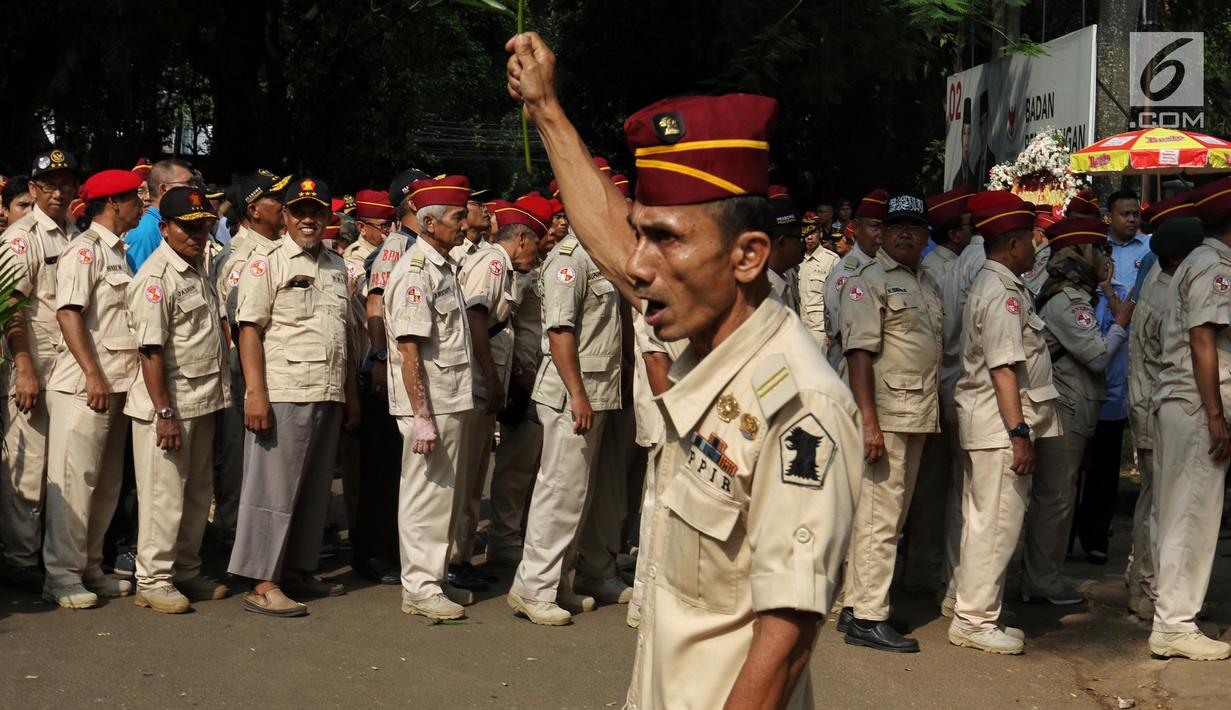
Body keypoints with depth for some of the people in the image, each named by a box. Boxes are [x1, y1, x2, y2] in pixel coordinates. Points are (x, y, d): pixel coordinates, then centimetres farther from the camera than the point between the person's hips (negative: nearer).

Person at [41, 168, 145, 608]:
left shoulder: (117, 251, 18)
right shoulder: (85, 249, -8)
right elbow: (68, 313, -16)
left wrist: (115, 379, 16)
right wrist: (93, 375, -21)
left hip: (116, 385, 9)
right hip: (83, 385, -9)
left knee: (107, 483, 11)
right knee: (74, 481, -4)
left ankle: (90, 568, 21)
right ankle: (62, 576, 3)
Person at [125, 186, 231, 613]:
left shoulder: (198, 267, 13)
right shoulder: (156, 276, -14)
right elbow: (151, 349, -19)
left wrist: (218, 395, 18)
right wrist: (164, 412, -22)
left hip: (204, 402, 9)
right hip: (169, 405, -9)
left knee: (197, 494, 15)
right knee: (164, 496, -2)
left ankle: (186, 572, 26)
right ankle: (152, 581, 8)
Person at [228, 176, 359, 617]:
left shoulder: (336, 267, 18)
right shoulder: (267, 262, -3)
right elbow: (249, 329, -9)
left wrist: (350, 394, 18)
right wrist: (255, 393, -17)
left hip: (328, 398, 7)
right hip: (283, 395, -7)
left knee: (315, 489, 12)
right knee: (274, 489, -5)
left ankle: (298, 570, 22)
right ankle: (262, 585, -2)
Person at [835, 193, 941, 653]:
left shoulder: (924, 286, 20)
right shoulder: (869, 280, -6)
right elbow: (859, 352, -15)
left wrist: (932, 418, 15)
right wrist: (869, 422, -22)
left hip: (917, 418, 9)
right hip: (885, 417, -9)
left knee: (891, 516, 12)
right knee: (879, 517, -8)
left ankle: (856, 606, 20)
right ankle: (868, 619, -3)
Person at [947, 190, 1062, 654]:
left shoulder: (992, 285, 17)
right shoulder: (1003, 292, -15)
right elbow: (1004, 369, -22)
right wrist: (1019, 433, -23)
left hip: (983, 424, 11)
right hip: (1000, 424, -11)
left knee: (983, 520, 16)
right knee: (997, 522, -6)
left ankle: (972, 610, 24)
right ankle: (975, 620, 0)